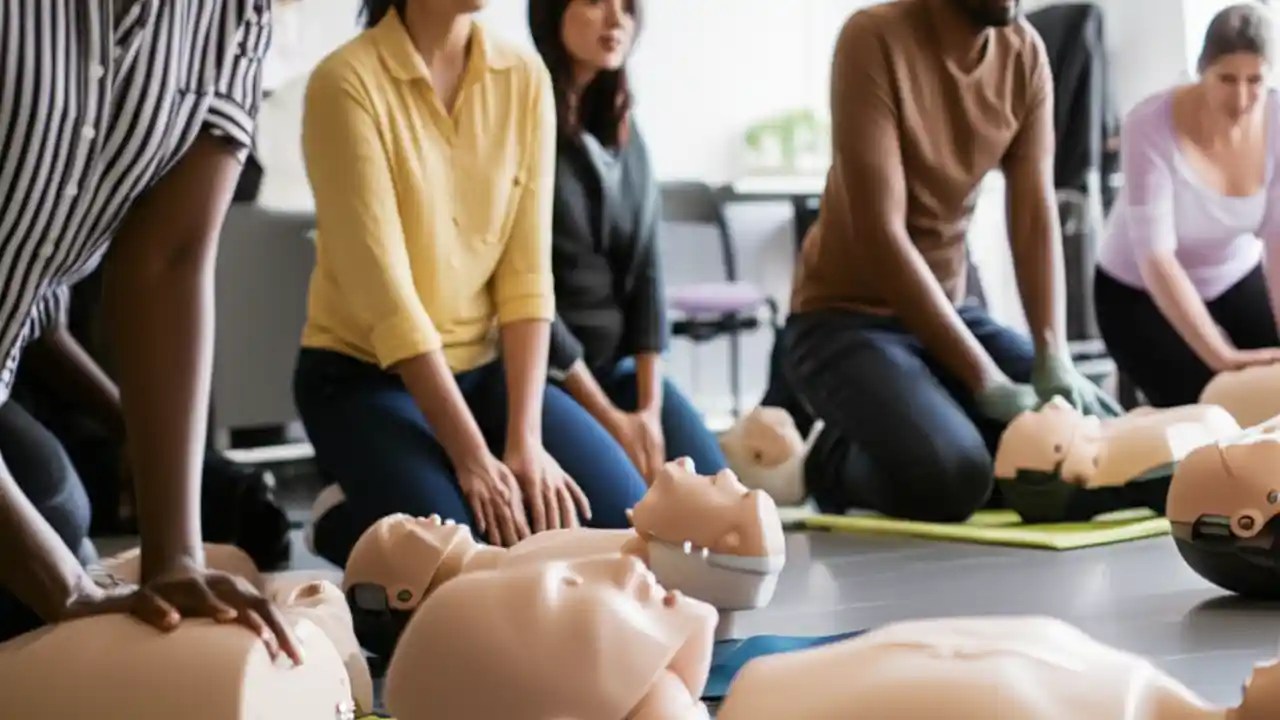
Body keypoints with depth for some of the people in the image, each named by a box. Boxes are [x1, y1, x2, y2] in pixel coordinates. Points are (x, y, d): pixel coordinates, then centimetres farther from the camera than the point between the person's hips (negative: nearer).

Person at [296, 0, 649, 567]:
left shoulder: (525, 78, -2)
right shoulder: (347, 81, -18)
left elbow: (527, 273, -5)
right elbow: (384, 291, -21)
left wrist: (525, 439, -14)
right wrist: (472, 457, -23)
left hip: (488, 365, 5)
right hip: (365, 373, -5)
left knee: (629, 527, -12)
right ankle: (344, 523, 6)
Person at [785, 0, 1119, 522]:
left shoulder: (1025, 53, -2)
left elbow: (1036, 218, -5)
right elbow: (881, 235, -25)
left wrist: (1053, 356, -20)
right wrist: (986, 381, -27)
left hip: (949, 310, 7)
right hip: (846, 315, -6)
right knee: (950, 477, -29)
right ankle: (838, 458, 3)